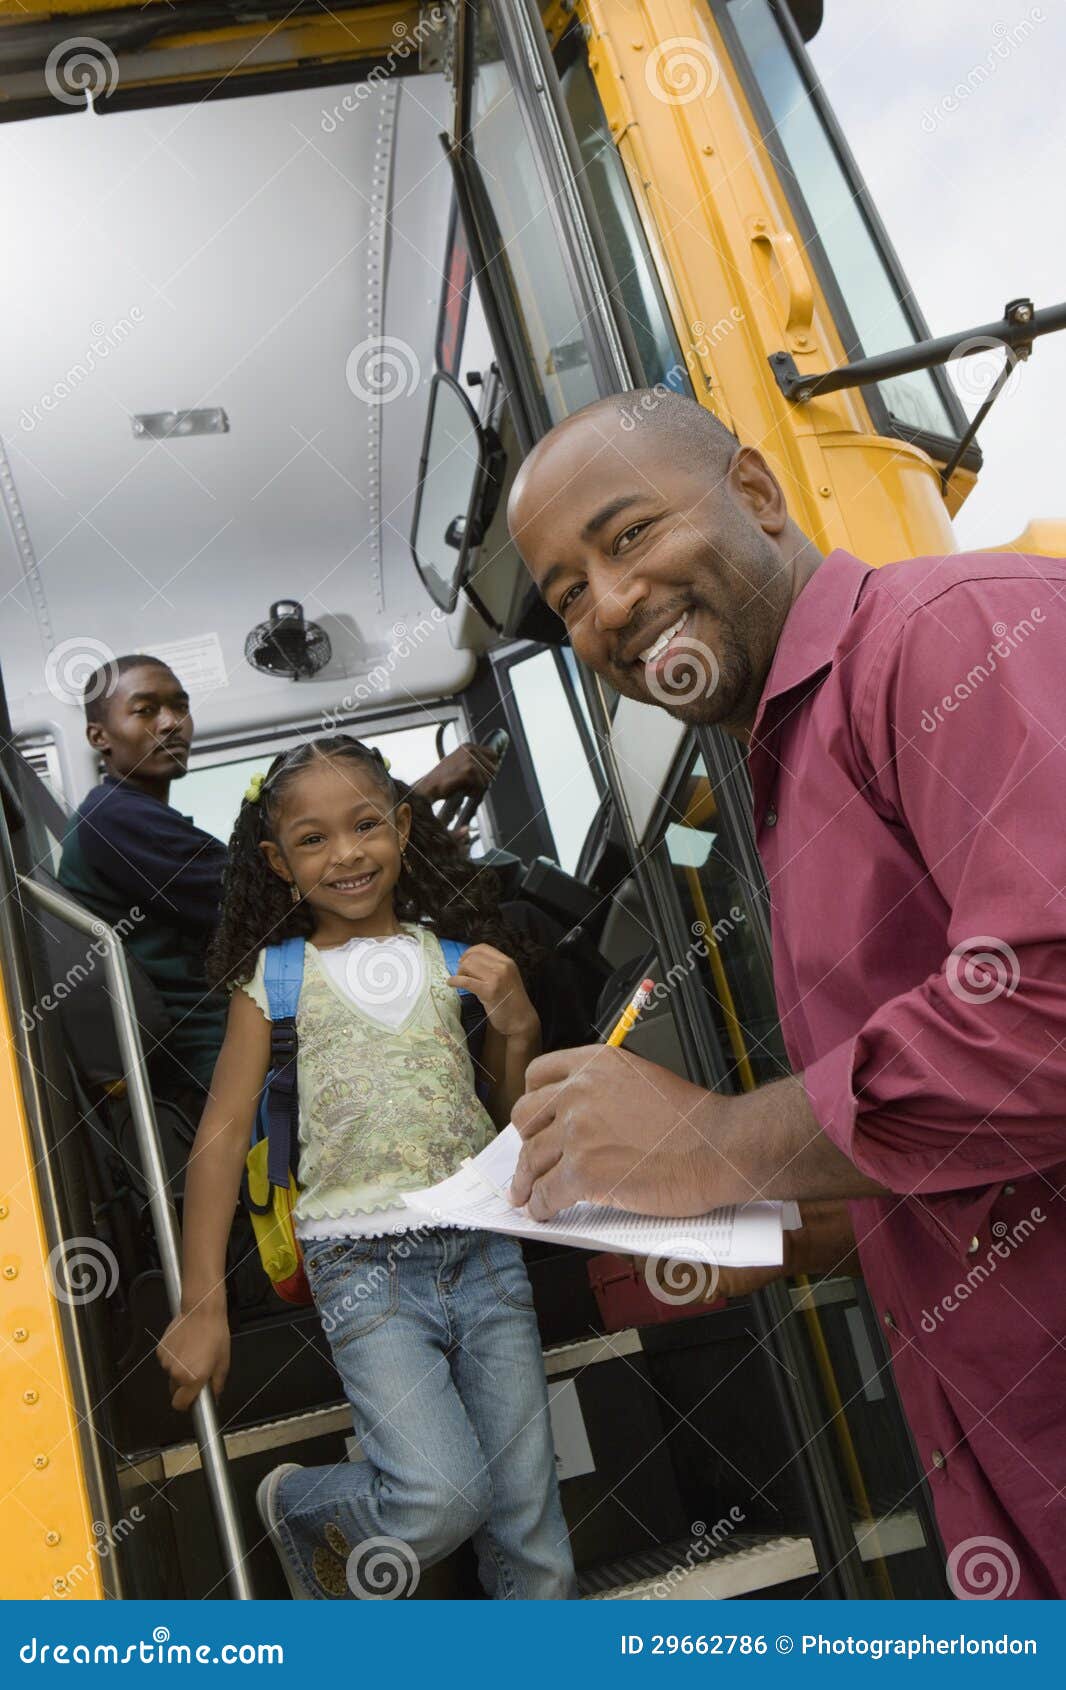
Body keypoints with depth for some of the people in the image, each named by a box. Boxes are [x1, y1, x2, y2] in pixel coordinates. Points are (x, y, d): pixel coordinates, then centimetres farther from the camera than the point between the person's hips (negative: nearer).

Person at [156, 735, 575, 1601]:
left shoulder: (458, 953, 7)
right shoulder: (278, 975, 1)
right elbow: (222, 1136, 0)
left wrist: (518, 1027, -5)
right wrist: (202, 1305, -3)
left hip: (483, 1245, 3)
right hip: (364, 1263, -2)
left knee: (530, 1519, 4)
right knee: (444, 1495, -18)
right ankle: (299, 1506, 14)